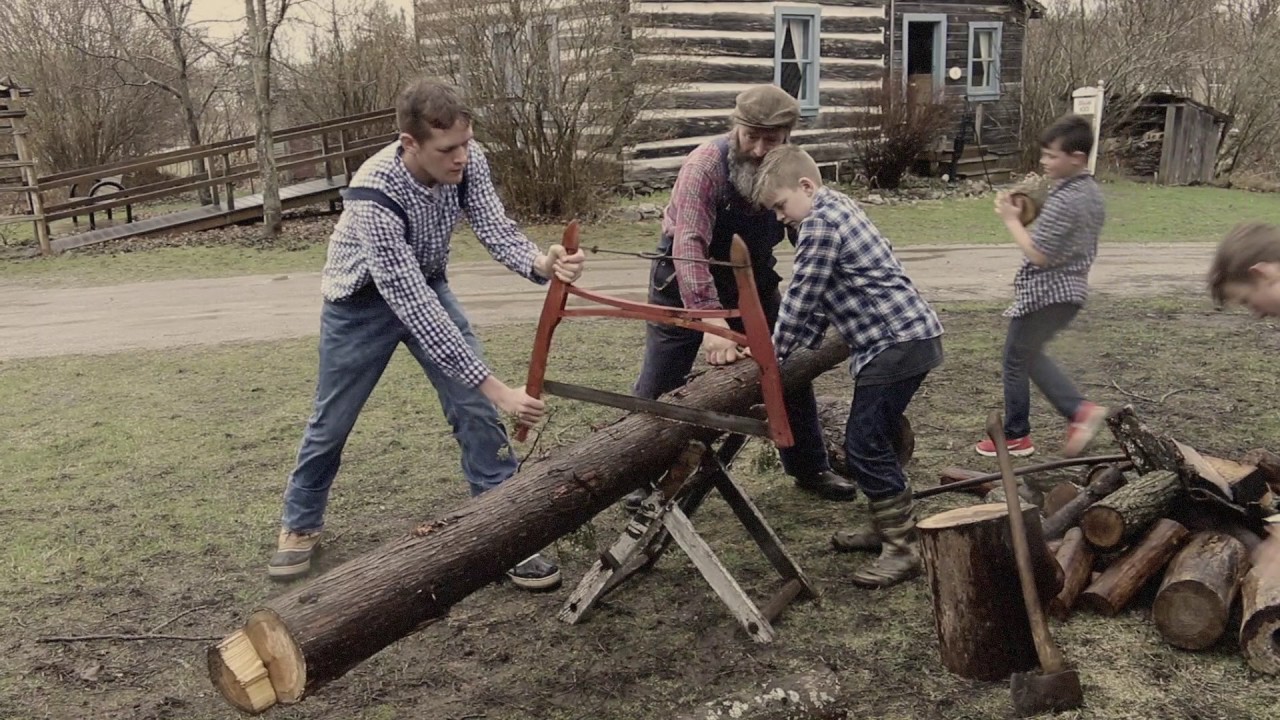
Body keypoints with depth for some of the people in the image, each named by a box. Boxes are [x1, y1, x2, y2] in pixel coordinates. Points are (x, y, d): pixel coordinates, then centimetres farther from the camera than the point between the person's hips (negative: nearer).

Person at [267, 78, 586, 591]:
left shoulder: (466, 162, -23)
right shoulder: (374, 195, -38)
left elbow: (496, 230, -21)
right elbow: (412, 307, -41)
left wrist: (542, 263, -47)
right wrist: (496, 387, -42)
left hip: (425, 285, 4)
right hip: (363, 299, -4)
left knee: (475, 407, -6)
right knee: (332, 421, 9)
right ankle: (300, 525, 33)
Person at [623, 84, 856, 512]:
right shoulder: (705, 166, -29)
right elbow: (690, 246, -39)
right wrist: (711, 322, -48)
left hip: (753, 282, 5)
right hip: (685, 287, -4)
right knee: (658, 387, 0)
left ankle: (810, 468, 26)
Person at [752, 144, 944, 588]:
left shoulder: (820, 224, -15)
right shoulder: (836, 209, 17)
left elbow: (800, 298, -13)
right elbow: (820, 298, 21)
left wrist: (775, 353, -1)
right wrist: (799, 349, 18)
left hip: (898, 343, -11)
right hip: (905, 336, 11)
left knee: (865, 445, -7)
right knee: (870, 439, 18)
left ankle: (904, 549, 1)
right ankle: (888, 528, 30)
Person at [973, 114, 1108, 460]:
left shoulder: (1063, 200, -23)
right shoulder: (1092, 193, 8)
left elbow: (1038, 254, -23)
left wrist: (1011, 219, -13)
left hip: (1045, 294, -10)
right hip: (1070, 290, 10)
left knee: (1016, 359, 8)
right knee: (1030, 355, 23)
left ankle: (1016, 435, 21)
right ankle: (1079, 410, 16)